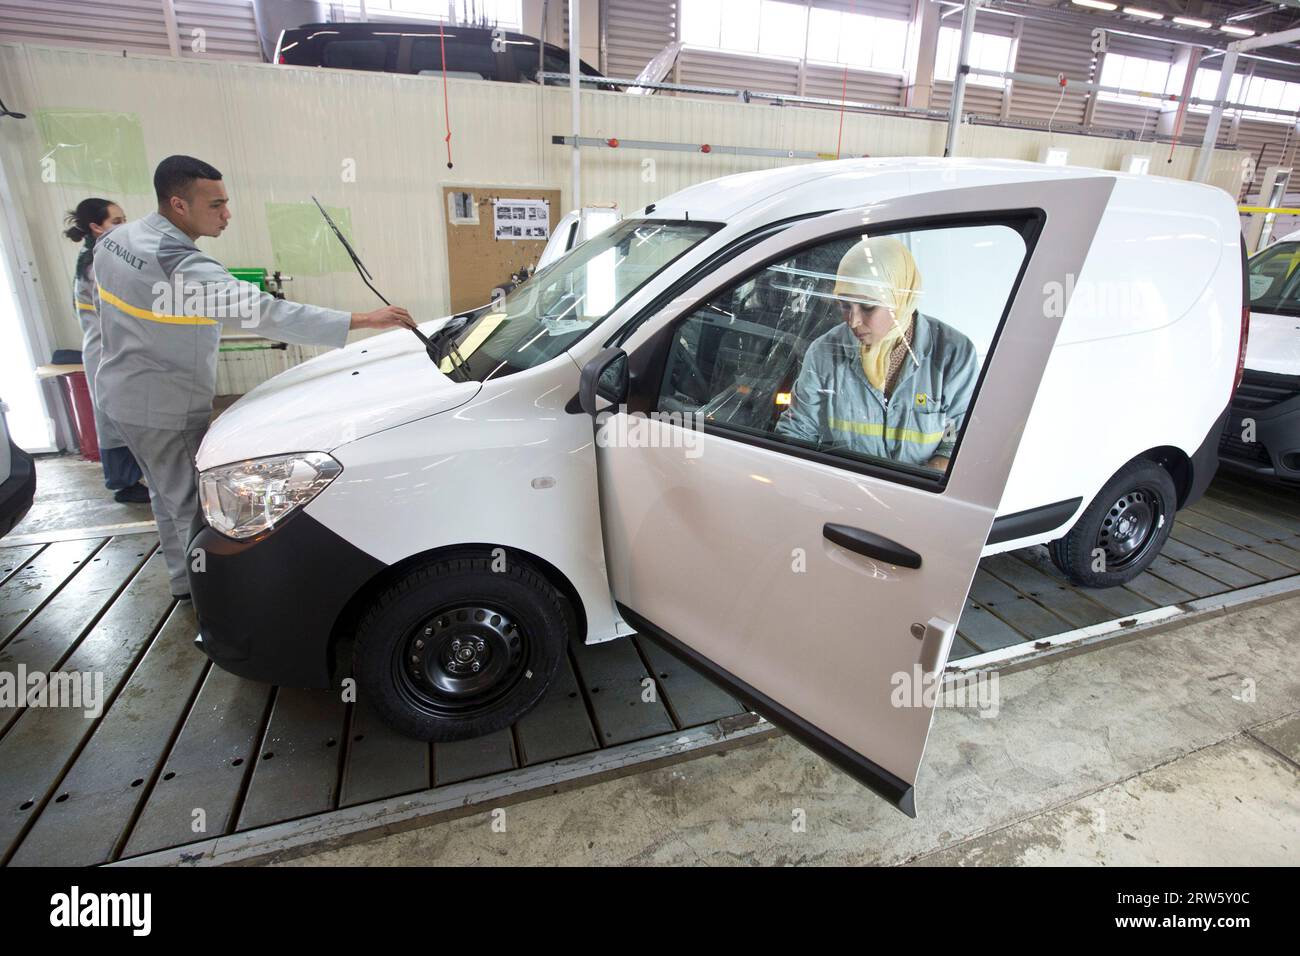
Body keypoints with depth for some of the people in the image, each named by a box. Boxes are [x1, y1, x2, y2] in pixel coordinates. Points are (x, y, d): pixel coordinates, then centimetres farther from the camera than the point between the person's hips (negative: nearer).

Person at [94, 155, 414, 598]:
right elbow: (267, 313, -37)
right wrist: (362, 320, -39)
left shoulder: (117, 238, 2)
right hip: (164, 409, -10)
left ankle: (183, 580, 39)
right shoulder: (181, 265, -30)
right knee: (192, 505, 3)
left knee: (167, 494, 22)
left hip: (121, 391, 10)